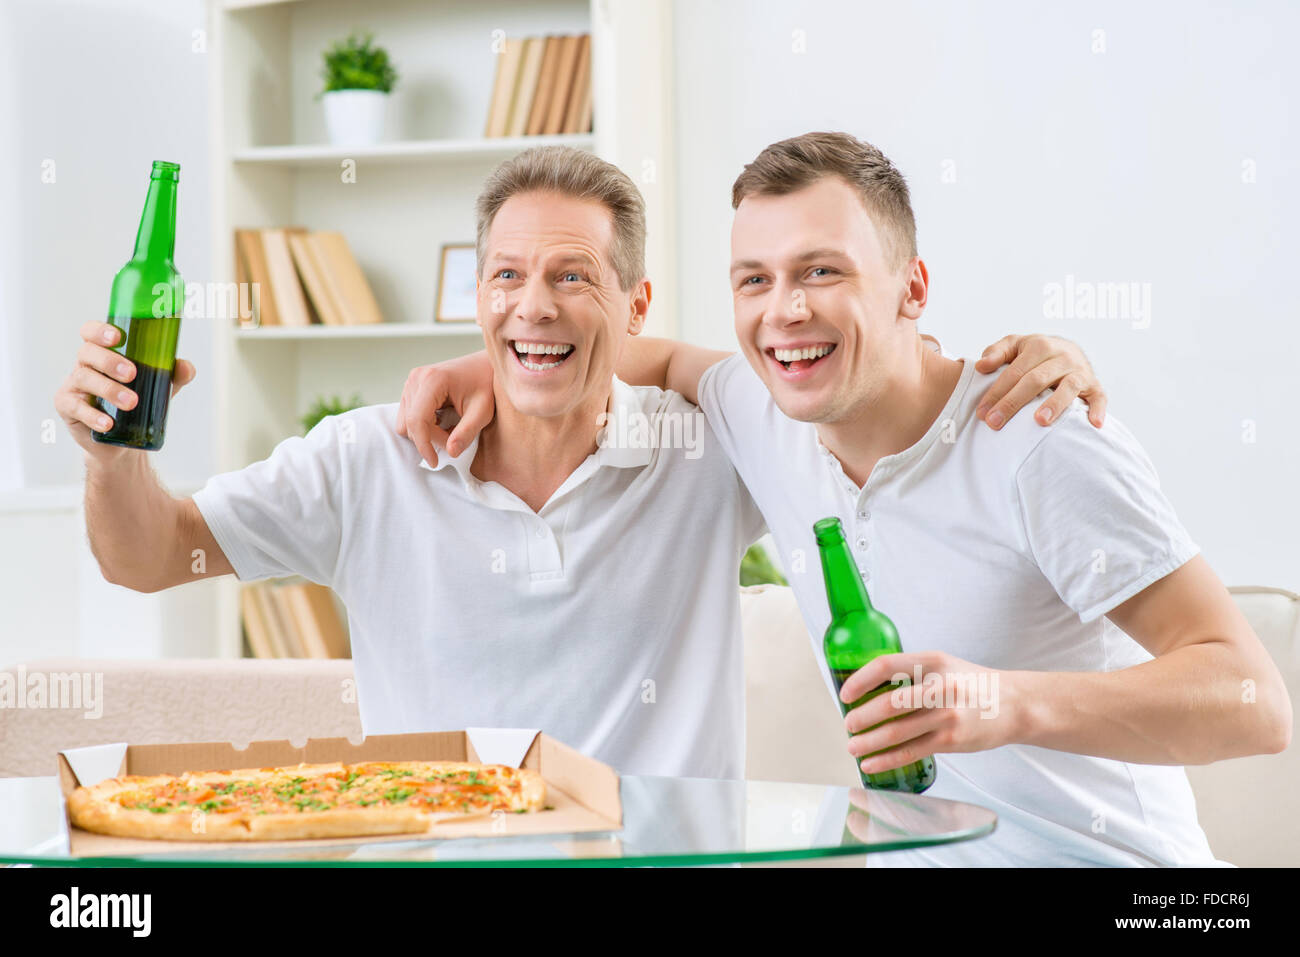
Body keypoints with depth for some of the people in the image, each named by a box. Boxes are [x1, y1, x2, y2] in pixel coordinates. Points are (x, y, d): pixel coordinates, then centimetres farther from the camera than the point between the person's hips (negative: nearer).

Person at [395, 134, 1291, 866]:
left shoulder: (1041, 445, -19)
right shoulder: (764, 418, 0)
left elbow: (1254, 702, -22)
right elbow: (667, 360, 25)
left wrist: (1011, 705, -37)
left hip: (1104, 857, -4)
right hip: (911, 853, 4)